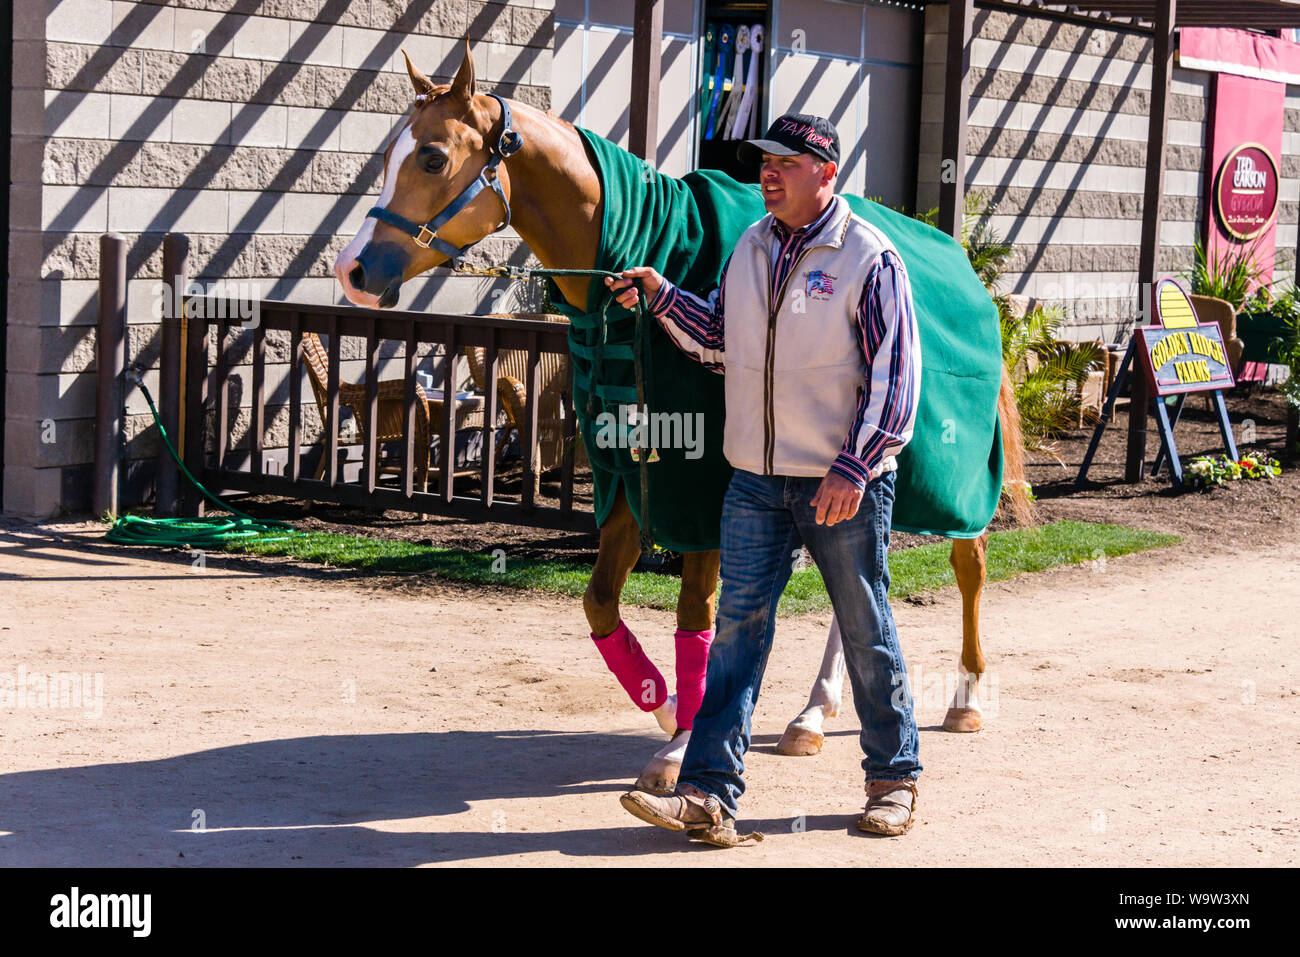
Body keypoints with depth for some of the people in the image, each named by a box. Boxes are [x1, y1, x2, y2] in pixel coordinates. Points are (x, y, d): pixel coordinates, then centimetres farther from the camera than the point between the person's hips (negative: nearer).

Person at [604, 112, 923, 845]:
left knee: (867, 633, 7)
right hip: (757, 480, 5)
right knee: (739, 628, -1)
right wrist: (662, 297, 3)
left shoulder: (870, 257, -9)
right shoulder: (750, 249, 9)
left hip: (844, 484, -5)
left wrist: (854, 468, -18)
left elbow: (895, 375, -11)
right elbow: (721, 342, 18)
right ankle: (710, 793, -2)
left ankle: (896, 778, 23)